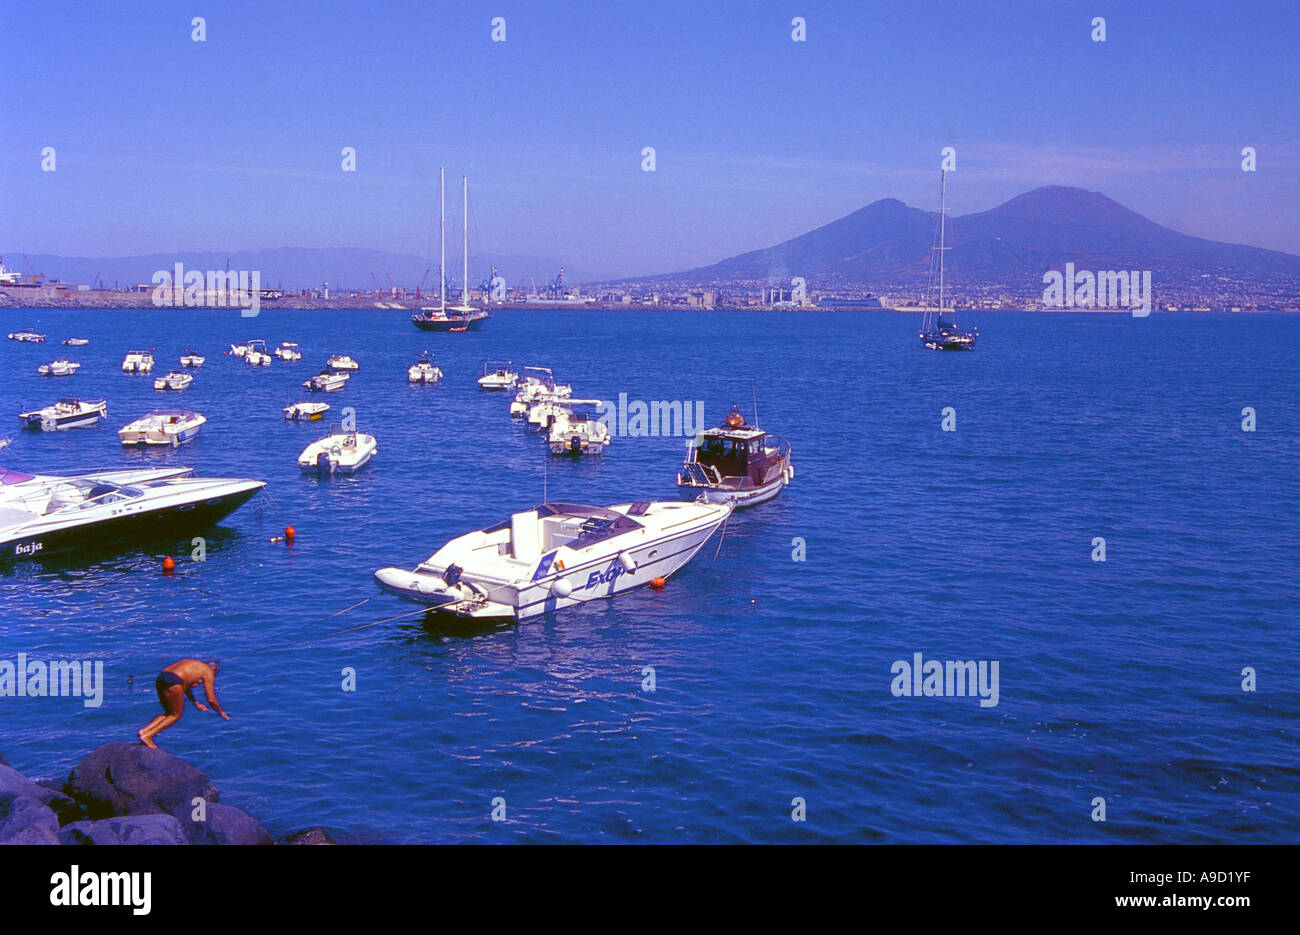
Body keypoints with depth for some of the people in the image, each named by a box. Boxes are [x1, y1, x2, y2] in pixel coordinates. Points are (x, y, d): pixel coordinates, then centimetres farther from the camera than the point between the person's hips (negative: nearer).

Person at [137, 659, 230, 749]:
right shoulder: (208, 672, 12)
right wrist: (221, 712, 29)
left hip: (160, 678, 8)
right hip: (172, 682, -8)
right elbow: (211, 699, 13)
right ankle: (147, 736, -3)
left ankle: (144, 730, 5)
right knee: (175, 716, 7)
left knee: (169, 713, 20)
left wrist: (195, 702, 58)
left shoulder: (194, 665, 32)